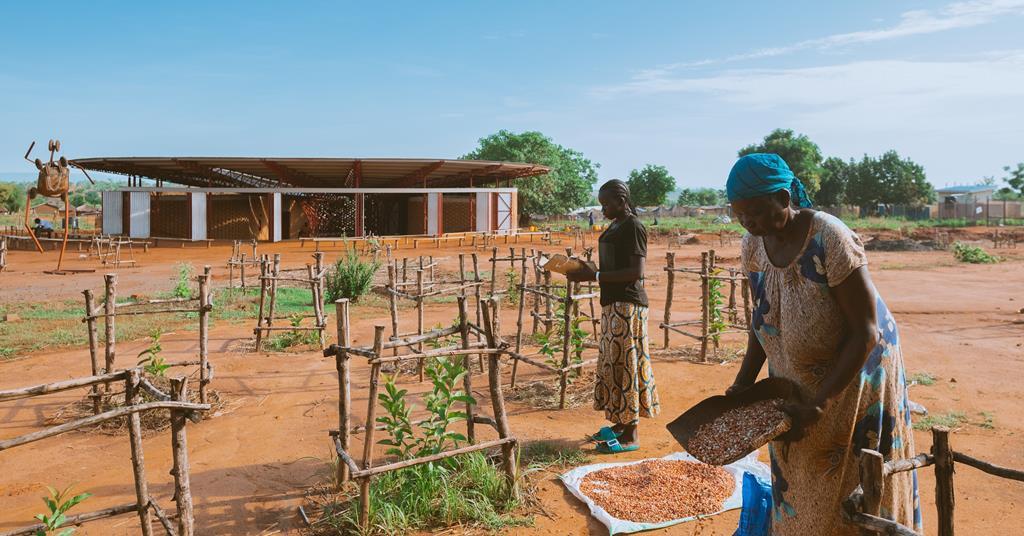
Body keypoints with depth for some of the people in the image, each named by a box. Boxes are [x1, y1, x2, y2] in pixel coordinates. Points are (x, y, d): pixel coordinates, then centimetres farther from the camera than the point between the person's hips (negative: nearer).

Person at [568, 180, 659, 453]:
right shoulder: (614, 226, 15)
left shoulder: (633, 227, -13)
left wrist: (595, 276, -21)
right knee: (612, 363, 14)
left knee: (626, 364, -5)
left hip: (628, 304, -10)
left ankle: (631, 434, 3)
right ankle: (620, 423, 26)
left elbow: (636, 272, -20)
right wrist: (587, 272, 6)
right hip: (612, 303, 10)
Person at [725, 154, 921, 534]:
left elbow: (866, 332, -23)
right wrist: (745, 380, -2)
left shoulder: (830, 239, -26)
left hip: (854, 379, -5)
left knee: (853, 494, 6)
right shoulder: (753, 245, -8)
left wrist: (819, 404, -25)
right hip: (793, 384, 6)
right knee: (797, 494, 15)